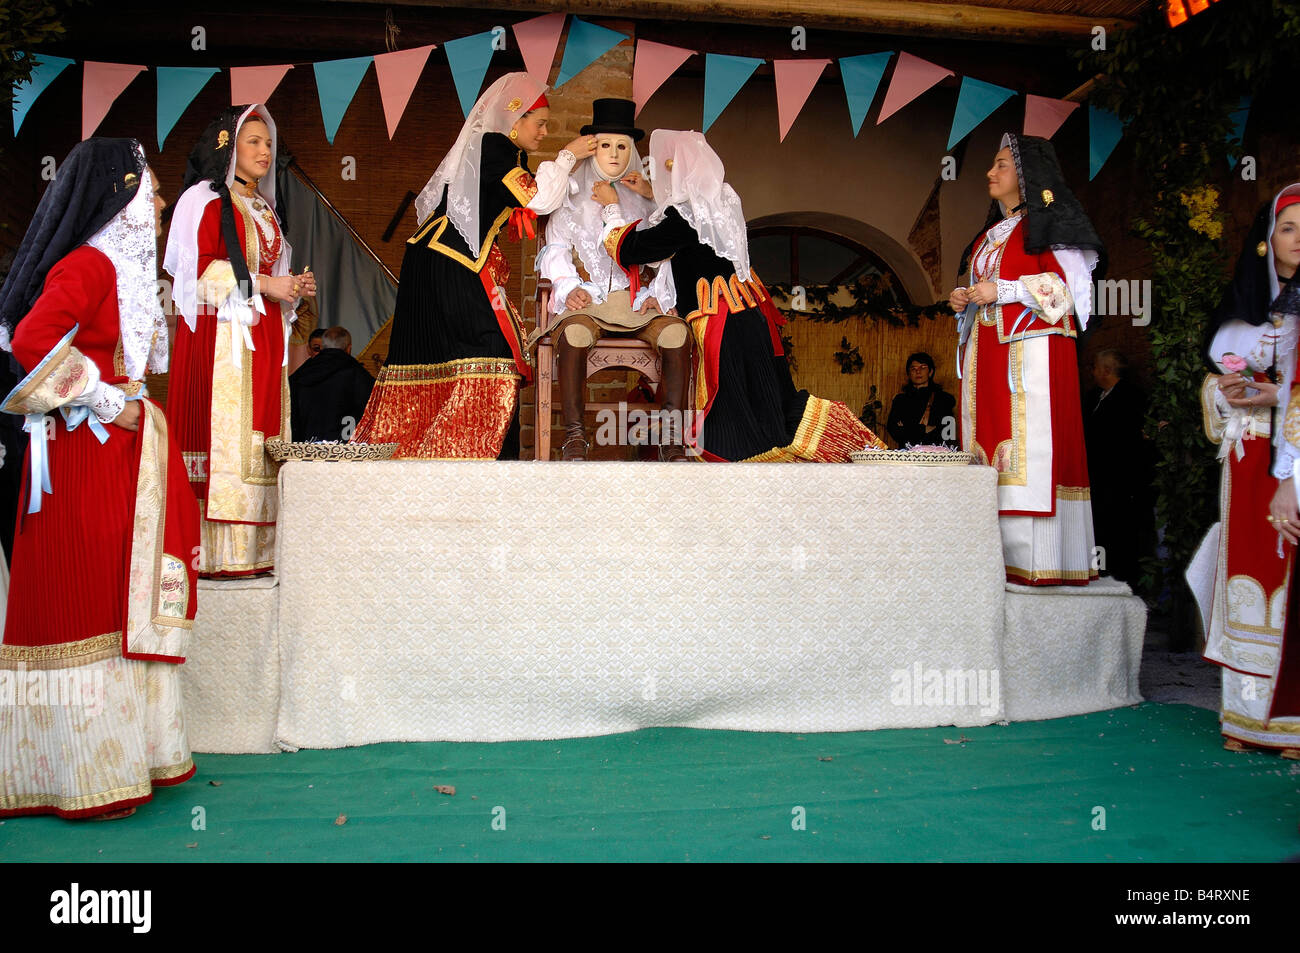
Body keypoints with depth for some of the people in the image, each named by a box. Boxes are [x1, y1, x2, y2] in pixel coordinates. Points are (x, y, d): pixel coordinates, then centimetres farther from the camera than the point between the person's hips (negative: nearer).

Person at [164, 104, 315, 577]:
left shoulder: (264, 209, 26)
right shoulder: (204, 199, 2)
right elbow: (200, 269, -9)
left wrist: (295, 287, 8)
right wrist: (263, 283, -12)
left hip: (263, 338, 8)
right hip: (221, 336, -7)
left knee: (260, 440, 0)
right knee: (222, 436, -14)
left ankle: (254, 551, 0)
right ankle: (217, 555, -13)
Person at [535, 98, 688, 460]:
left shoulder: (647, 195, 17)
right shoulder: (574, 194, 15)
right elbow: (556, 249, 11)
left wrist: (660, 293, -4)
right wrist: (568, 288, -6)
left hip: (638, 300, 2)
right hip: (588, 299, -1)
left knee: (675, 331, -30)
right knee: (575, 332, -37)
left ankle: (671, 437, -26)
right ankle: (574, 436, -29)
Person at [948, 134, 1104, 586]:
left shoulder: (1048, 223, 1)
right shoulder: (991, 234, 24)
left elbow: (1068, 285, -8)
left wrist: (1003, 290, -14)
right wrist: (962, 298, 9)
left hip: (1033, 351, -8)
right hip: (986, 354, 8)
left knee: (1032, 446, -12)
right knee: (991, 444, 1)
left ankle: (1036, 561, -12)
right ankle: (999, 554, 3)